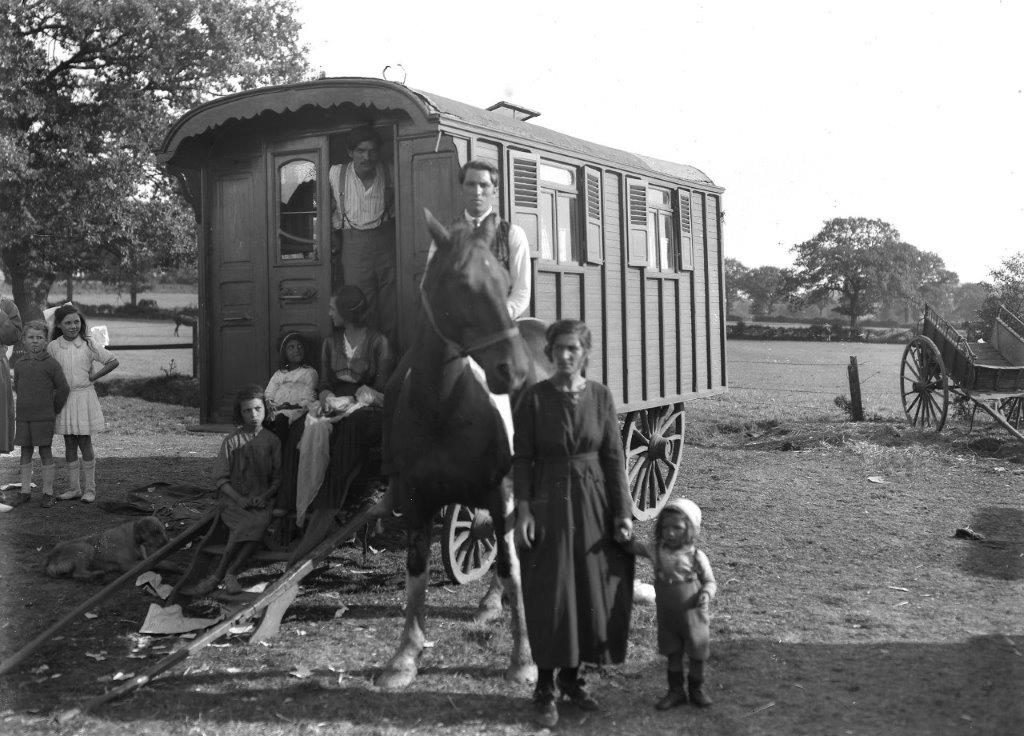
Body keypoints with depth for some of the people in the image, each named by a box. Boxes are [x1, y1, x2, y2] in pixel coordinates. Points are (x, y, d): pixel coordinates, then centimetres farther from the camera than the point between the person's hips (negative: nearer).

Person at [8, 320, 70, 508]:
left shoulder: (50, 364, -8)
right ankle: (25, 491, 18)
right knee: (25, 452, 9)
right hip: (23, 417, 4)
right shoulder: (19, 364, 5)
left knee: (45, 452, 0)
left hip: (44, 417, -4)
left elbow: (63, 389, -4)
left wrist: (54, 409, 1)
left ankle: (48, 492, 7)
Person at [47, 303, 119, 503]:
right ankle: (74, 488, 17)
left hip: (84, 397, -2)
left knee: (85, 444, 1)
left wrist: (93, 377, -5)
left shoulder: (88, 344, -5)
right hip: (63, 398, 2)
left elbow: (113, 361, -3)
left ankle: (90, 489, 10)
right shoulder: (53, 347, -1)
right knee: (69, 445, 8)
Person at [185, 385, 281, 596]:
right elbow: (220, 479, 1)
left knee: (259, 523, -32)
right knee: (247, 524, -33)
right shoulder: (231, 441, 3)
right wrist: (239, 499, -14)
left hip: (261, 499, 1)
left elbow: (277, 477, 8)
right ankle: (229, 575, -25)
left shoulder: (272, 440, 8)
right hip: (234, 498, -1)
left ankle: (216, 577, -27)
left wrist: (265, 496, -11)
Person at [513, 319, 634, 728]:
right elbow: (522, 458, -5)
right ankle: (544, 688, 14)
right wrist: (523, 510, -13)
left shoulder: (601, 396, 1)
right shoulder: (534, 398, -5)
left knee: (593, 590, 9)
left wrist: (623, 512, -4)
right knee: (550, 595, 1)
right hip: (549, 502, -3)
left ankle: (571, 676, 28)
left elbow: (613, 457, 1)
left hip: (594, 501, 3)